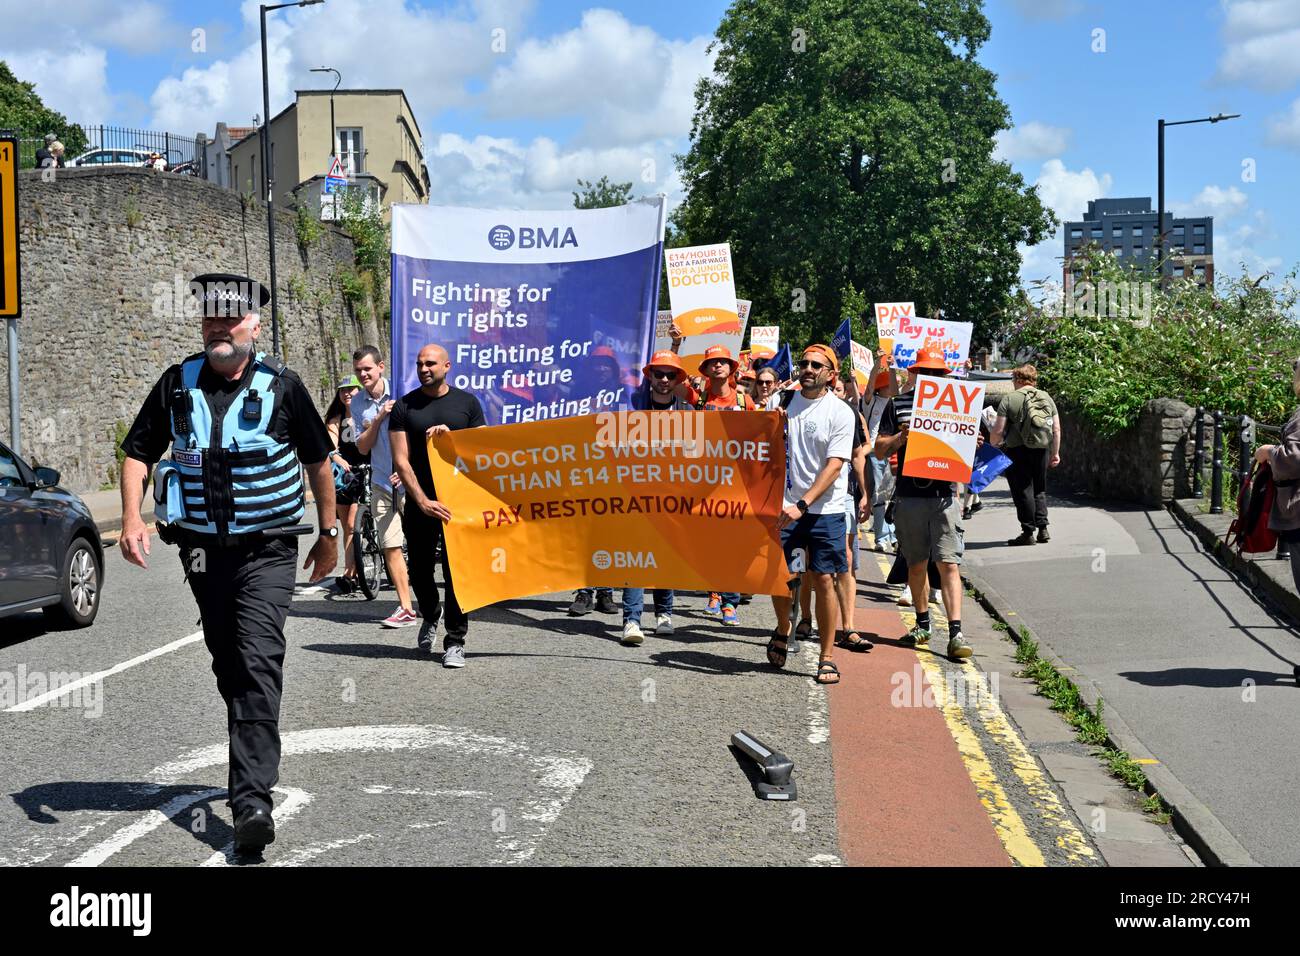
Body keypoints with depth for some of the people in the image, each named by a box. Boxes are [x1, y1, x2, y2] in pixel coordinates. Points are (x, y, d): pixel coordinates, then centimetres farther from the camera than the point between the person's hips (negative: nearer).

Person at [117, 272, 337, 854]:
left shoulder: (281, 386, -4)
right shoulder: (177, 385, 2)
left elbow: (317, 458, 6)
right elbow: (138, 452, 7)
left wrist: (328, 533, 9)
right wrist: (132, 518, -8)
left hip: (266, 551, -4)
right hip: (202, 550, 4)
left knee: (258, 664, -16)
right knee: (227, 667, 14)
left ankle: (252, 800, -21)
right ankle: (256, 763, 36)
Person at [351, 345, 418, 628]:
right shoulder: (358, 403, 5)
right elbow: (363, 447, 1)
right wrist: (378, 419, -13)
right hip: (382, 483, 4)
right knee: (390, 547, 0)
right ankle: (406, 609, 4)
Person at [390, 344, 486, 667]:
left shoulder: (466, 402, 6)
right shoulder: (404, 407, 4)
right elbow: (401, 461, -2)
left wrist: (451, 436, -11)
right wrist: (423, 501, -12)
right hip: (419, 501, 1)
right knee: (420, 571, 9)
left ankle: (455, 642, 4)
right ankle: (430, 616, 39)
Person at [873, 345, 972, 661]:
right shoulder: (898, 404, 7)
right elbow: (880, 450, 5)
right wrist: (900, 437, -14)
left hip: (945, 495, -1)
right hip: (909, 495, 1)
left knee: (949, 563, -9)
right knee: (917, 564, 12)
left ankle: (956, 634, -12)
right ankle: (923, 623, 28)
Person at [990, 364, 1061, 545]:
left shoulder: (1009, 399, -7)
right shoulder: (1047, 398, 9)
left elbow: (998, 430, -10)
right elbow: (1056, 429, 8)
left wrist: (992, 446, 7)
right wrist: (1055, 453, 16)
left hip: (1018, 450, -5)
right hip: (1042, 450, 5)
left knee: (1022, 491, 1)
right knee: (1039, 490, 16)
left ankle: (1028, 532, 1)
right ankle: (1042, 529, 12)